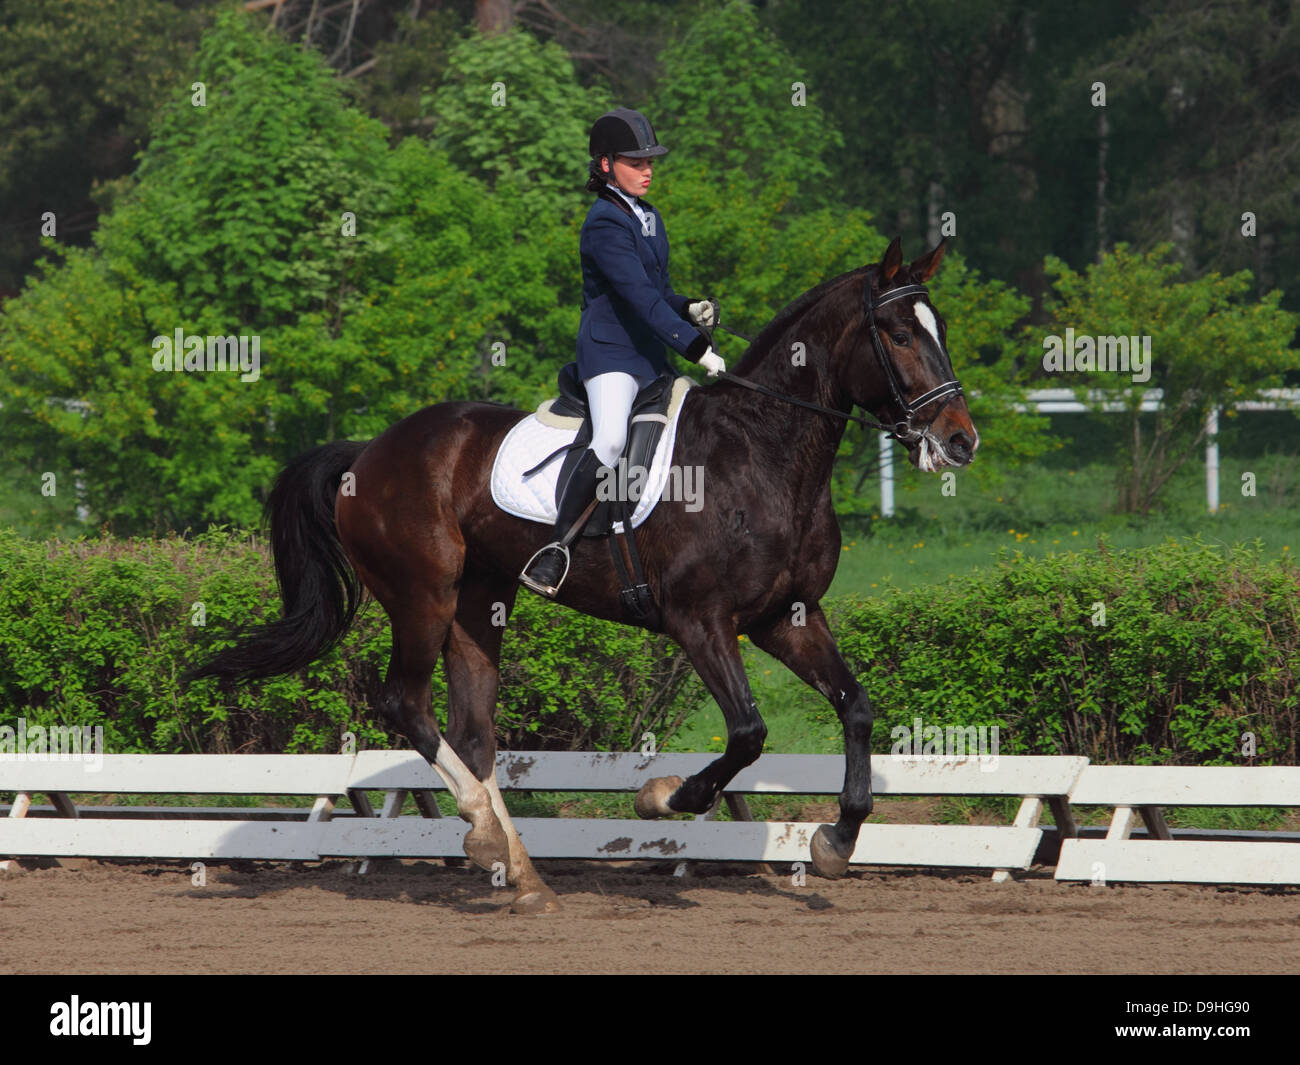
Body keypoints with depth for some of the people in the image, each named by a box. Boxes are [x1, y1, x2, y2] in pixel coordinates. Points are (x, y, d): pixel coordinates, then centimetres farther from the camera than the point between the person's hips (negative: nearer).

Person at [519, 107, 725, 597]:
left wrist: (690, 310, 0)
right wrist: (697, 349, -27)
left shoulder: (647, 217, 15)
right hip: (609, 352, -10)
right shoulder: (605, 225, -14)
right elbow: (640, 297, -22)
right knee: (610, 442, -30)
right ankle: (556, 548, -27)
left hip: (650, 355, 10)